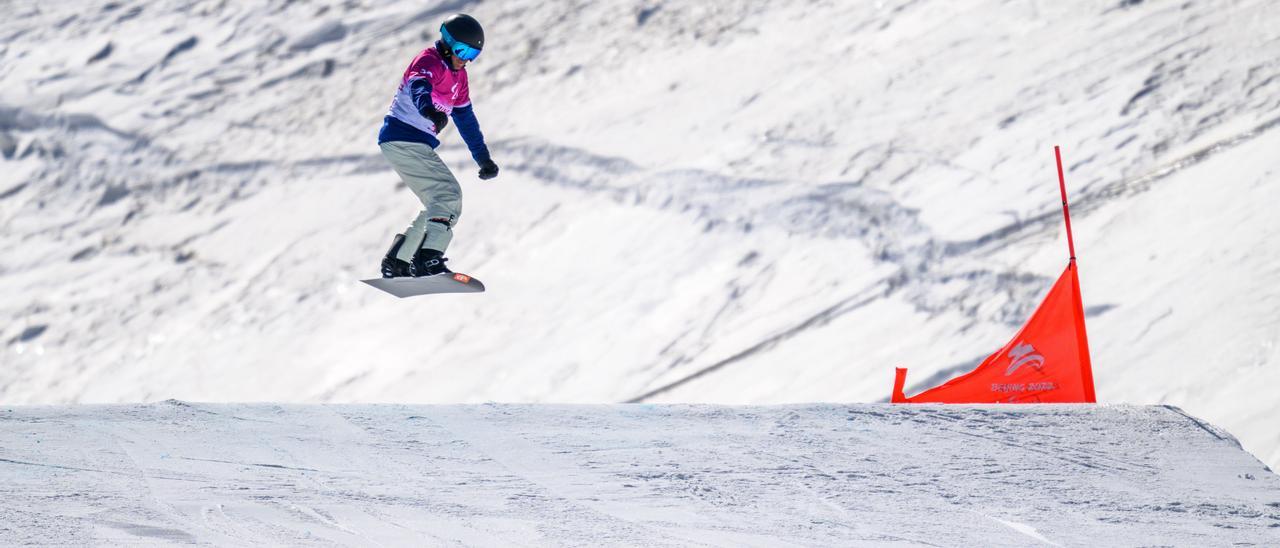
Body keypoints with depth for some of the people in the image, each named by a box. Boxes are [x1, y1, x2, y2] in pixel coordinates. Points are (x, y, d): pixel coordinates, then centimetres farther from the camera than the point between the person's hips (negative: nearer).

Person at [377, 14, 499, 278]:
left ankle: (396, 261, 14)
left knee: (439, 204, 13)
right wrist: (429, 110, -56)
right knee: (449, 195, -19)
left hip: (419, 144, 10)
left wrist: (483, 158, 25)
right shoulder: (429, 62, -12)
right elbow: (418, 88, -34)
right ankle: (428, 259, -30)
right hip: (403, 138, -10)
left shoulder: (457, 73, 17)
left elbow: (466, 117, 25)